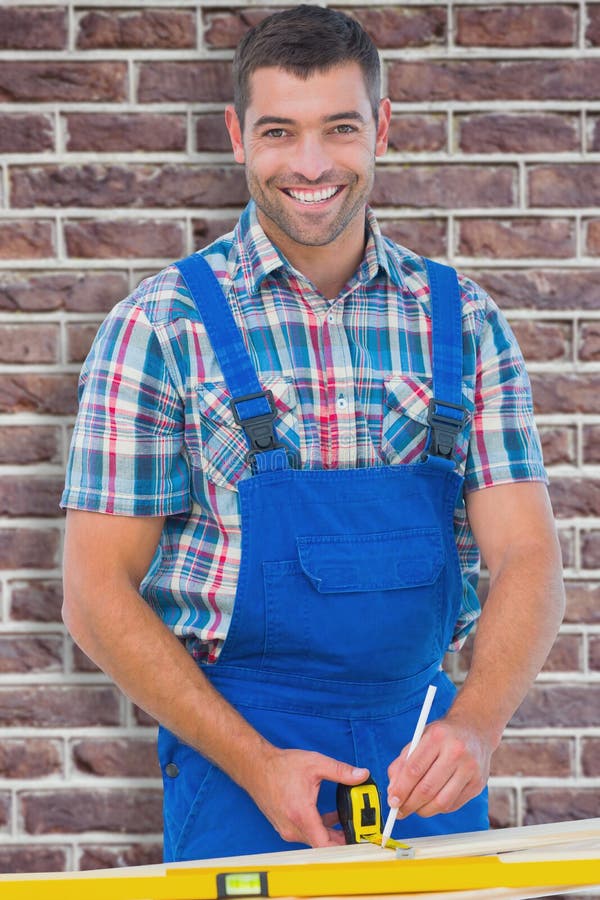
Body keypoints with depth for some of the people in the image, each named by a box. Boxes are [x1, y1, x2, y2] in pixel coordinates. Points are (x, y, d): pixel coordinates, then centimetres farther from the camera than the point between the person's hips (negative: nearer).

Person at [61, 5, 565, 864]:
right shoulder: (163, 326, -6)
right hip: (232, 742, -3)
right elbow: (98, 595, -7)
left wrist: (473, 726, -21)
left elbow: (526, 557, -3)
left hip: (427, 753, 3)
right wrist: (254, 761, -15)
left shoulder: (463, 320, 2)